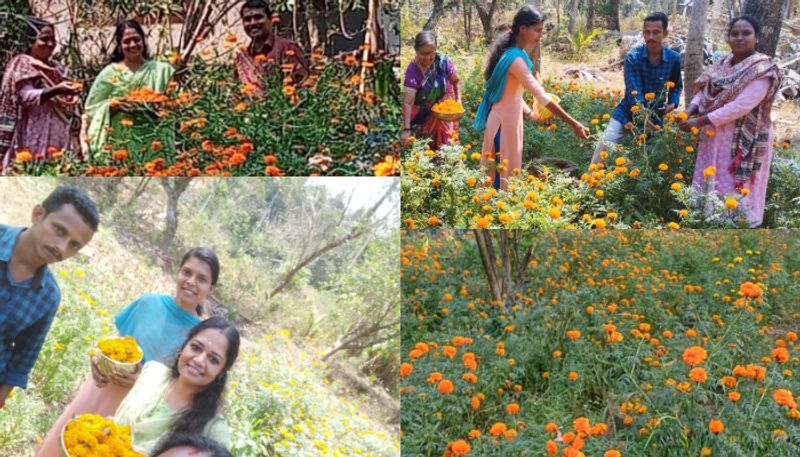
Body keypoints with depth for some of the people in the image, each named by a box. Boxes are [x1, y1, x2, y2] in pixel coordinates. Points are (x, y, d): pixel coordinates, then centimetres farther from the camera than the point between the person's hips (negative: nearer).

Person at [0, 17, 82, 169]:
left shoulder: (58, 68, 17)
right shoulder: (22, 65, -2)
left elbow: (69, 104, 20)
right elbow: (28, 97, -17)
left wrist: (71, 93, 0)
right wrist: (56, 90, -29)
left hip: (58, 137, 6)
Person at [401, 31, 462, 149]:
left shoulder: (443, 61, -21)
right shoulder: (413, 71, -29)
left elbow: (456, 81, -2)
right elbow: (407, 102, -34)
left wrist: (458, 100, -15)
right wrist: (407, 130, -40)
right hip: (423, 112, -2)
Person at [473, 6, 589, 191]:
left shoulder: (511, 52, 7)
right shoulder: (515, 58, -22)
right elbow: (542, 97, -27)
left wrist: (529, 112, 6)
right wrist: (574, 124, -26)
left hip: (509, 119, 9)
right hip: (504, 122, -9)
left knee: (506, 173, 15)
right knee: (502, 176, -2)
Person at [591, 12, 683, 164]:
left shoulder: (674, 58, -7)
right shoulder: (633, 57, -15)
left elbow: (677, 85, 11)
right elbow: (634, 90, -23)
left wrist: (673, 103, -10)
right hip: (629, 111, -2)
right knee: (605, 144, -17)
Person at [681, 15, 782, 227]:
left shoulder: (762, 70, -17)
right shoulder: (723, 63, 7)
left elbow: (740, 107, -25)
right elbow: (703, 91, 8)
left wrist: (699, 122, -24)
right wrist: (689, 111, -14)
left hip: (742, 140, -7)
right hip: (714, 135, 7)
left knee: (735, 189, -1)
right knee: (711, 185, 14)